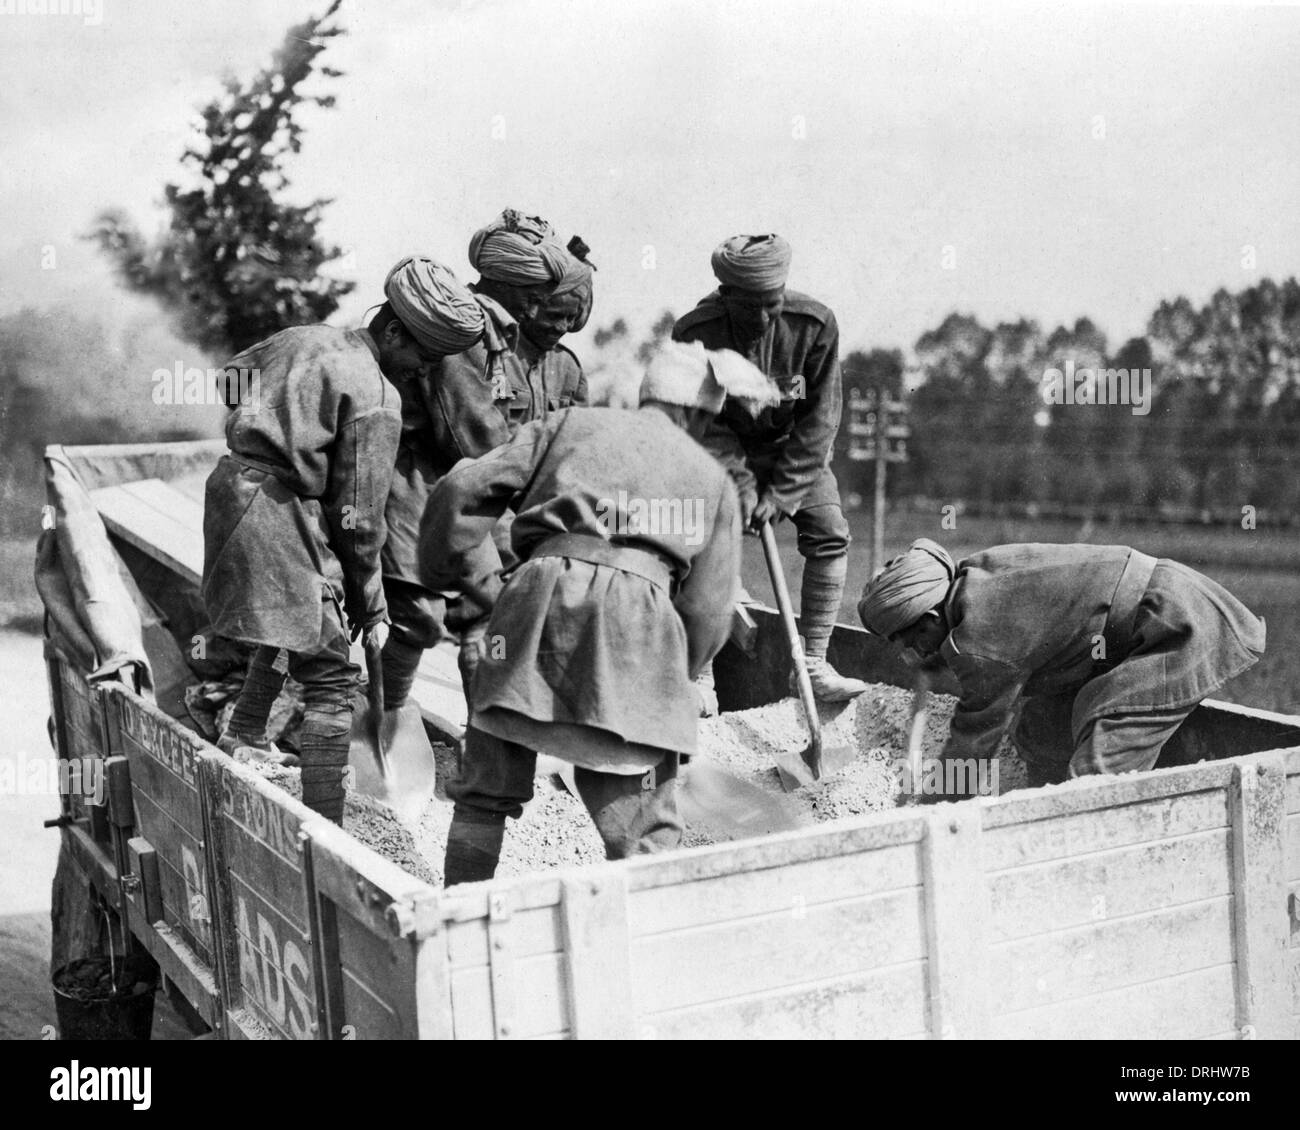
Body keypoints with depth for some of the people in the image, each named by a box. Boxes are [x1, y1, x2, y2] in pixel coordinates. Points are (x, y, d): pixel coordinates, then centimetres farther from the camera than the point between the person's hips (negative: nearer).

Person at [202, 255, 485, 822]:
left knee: (290, 624, 32)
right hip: (279, 511, -9)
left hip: (231, 482, 9)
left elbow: (232, 374, 29)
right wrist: (370, 605, 0)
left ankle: (242, 736, 36)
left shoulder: (306, 337, 13)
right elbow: (358, 515, -11)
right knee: (329, 677, -4)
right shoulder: (375, 397, -12)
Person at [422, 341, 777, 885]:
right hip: (638, 611, -1)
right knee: (643, 830, 4)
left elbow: (461, 492, 14)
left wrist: (442, 574, 28)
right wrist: (672, 676, 29)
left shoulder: (572, 422, 25)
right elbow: (707, 612, 16)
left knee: (484, 796, 15)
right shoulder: (714, 479, 25)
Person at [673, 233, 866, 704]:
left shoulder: (815, 324, -24)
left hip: (795, 449, 2)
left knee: (829, 533, -10)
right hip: (725, 451, -2)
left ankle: (813, 664, 0)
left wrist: (781, 491, -20)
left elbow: (820, 416, -18)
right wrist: (740, 485, -24)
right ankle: (700, 673, -4)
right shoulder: (695, 333, -26)